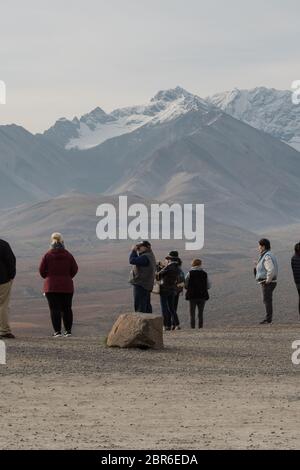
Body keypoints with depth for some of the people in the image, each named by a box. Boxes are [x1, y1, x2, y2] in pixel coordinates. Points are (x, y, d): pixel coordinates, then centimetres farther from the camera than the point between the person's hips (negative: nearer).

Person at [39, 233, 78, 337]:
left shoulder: (47, 255, -5)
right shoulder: (68, 255, -1)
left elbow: (42, 270, -3)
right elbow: (75, 269, 2)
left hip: (51, 286, -2)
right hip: (67, 286, 2)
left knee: (54, 309, -1)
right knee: (66, 309, 10)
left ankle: (57, 331, -6)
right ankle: (68, 330, 9)